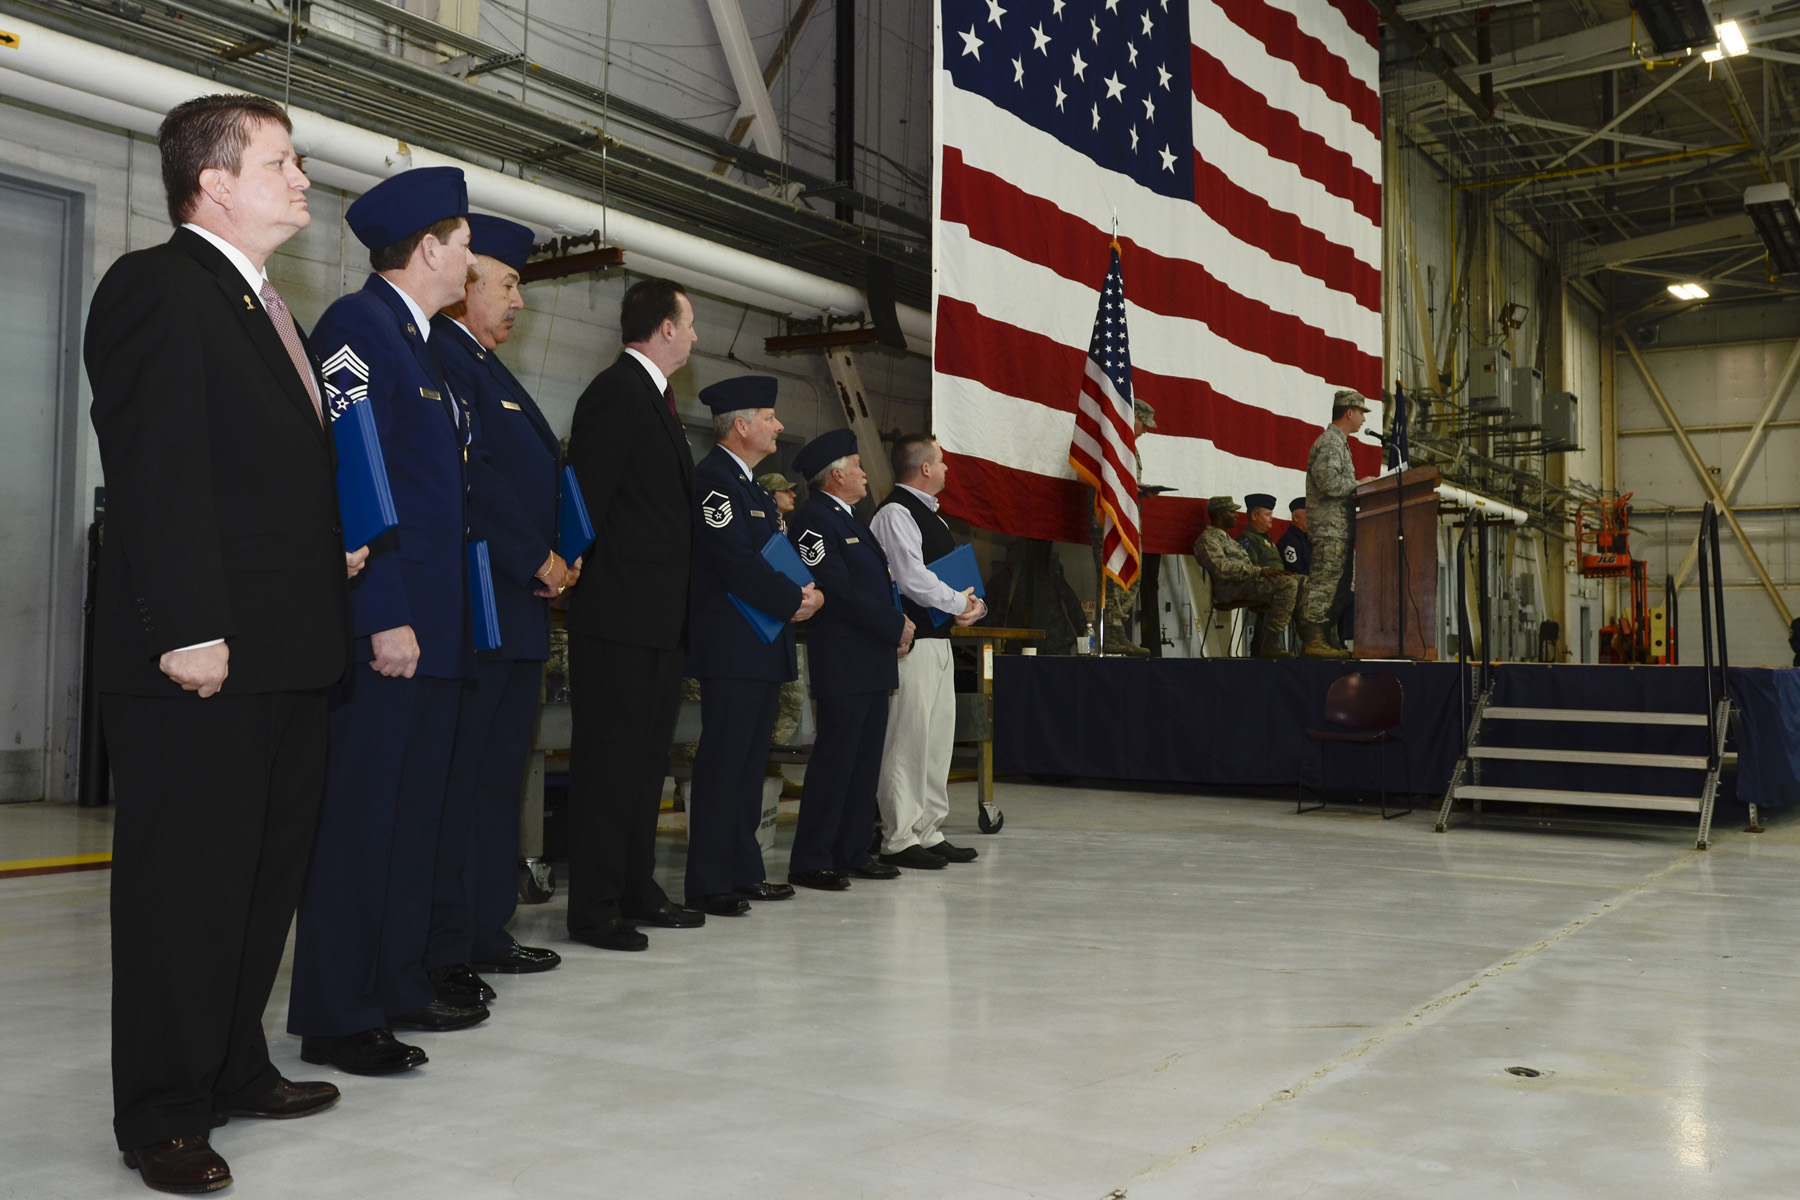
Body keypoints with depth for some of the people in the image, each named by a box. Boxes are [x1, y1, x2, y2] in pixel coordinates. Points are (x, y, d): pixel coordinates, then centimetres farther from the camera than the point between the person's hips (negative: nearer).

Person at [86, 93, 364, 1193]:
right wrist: (188, 628, -22)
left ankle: (235, 1068, 31)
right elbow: (156, 471, -17)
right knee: (183, 882, 1)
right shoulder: (157, 286, -9)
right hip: (201, 655, -9)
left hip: (289, 649, 10)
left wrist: (334, 549, 13)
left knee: (268, 870, 17)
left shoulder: (267, 309, 20)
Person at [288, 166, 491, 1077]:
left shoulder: (415, 339, 20)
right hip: (384, 625, -10)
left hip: (430, 624, 10)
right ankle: (335, 1019, 5)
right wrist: (384, 618, -20)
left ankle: (397, 985, 24)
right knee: (359, 818, -4)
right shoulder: (358, 326, -8)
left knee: (414, 812, 13)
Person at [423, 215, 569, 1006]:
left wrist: (558, 558, 6)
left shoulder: (486, 366, 22)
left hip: (519, 611, 11)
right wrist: (538, 560, -12)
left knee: (498, 772, 15)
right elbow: (470, 476, -19)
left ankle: (484, 932, 25)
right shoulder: (440, 355, -10)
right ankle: (438, 951, 1)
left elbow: (541, 470, 20)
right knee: (458, 780, -6)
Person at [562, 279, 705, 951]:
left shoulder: (651, 396, 19)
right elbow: (588, 499, -17)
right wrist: (593, 584, -14)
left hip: (658, 618, 10)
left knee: (646, 760, 15)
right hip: (621, 615, -10)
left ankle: (637, 891, 25)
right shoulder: (617, 392, -11)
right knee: (609, 759, -4)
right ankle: (594, 910, 4)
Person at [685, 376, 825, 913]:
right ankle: (708, 883, -2)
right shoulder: (712, 480, -11)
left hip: (766, 648, 10)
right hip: (732, 647, -10)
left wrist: (810, 591, 3)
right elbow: (738, 563, -20)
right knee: (722, 762, -7)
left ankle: (744, 872, 21)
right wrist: (795, 602, -12)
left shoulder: (753, 487, 21)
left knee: (751, 762, 13)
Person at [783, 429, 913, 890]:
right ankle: (810, 861, -2)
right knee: (835, 760, -8)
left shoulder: (848, 519, 20)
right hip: (843, 665, -10)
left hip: (873, 663, 10)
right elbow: (838, 591, -19)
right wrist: (897, 626, -13)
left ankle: (852, 852, 19)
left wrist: (899, 628, 5)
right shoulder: (813, 519, -11)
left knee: (865, 760, 12)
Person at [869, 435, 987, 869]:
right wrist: (960, 603, -7)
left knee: (938, 737, 12)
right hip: (912, 640, -10)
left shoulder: (930, 515, 20)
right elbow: (913, 580, -20)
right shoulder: (895, 513, -11)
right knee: (907, 738, -8)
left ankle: (928, 831, 20)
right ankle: (899, 839, -2)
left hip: (938, 638, 10)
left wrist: (975, 604, 0)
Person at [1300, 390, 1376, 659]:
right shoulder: (1330, 442, -10)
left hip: (1339, 525, 11)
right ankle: (1313, 639, -12)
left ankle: (1320, 638, 12)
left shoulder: (1338, 442, 24)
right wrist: (1358, 484, -10)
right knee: (1325, 580, -12)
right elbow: (1328, 482, -22)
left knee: (1340, 586, 10)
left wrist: (1356, 485, 13)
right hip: (1330, 526, -11)